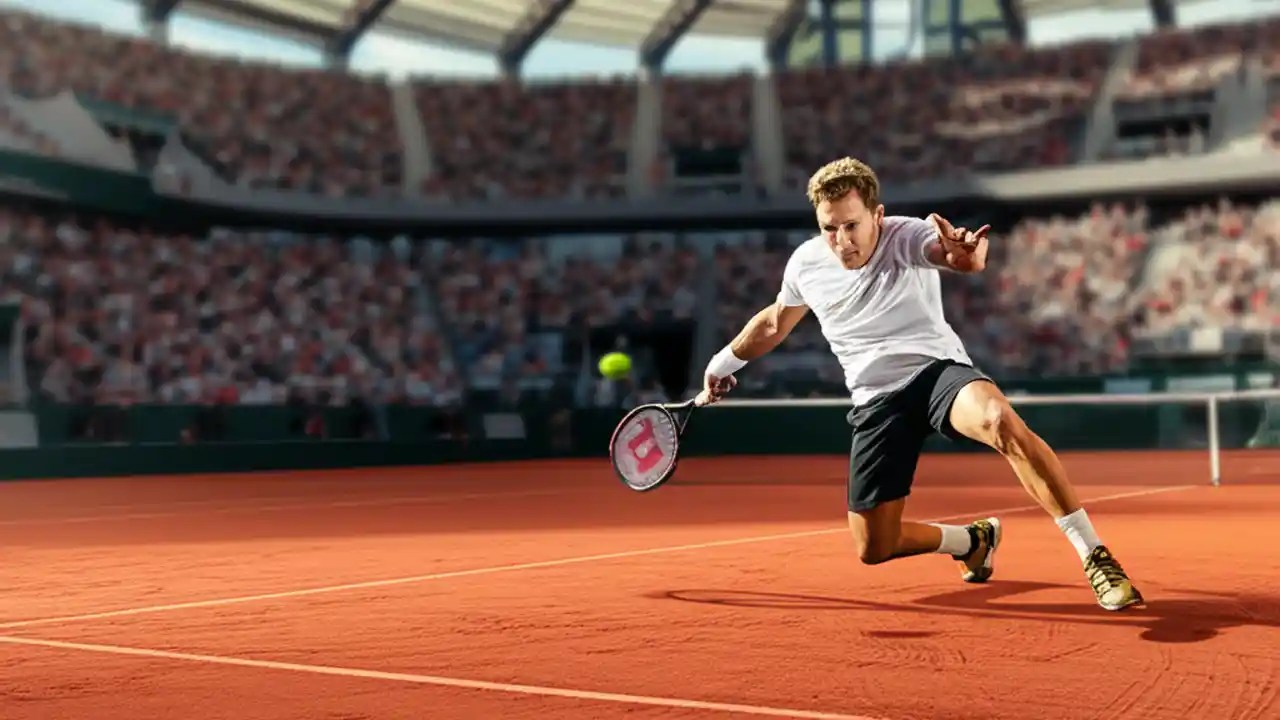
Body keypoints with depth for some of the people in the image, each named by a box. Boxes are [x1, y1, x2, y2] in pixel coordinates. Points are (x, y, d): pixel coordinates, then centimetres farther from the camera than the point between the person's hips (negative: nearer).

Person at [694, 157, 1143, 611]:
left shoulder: (907, 238, -13)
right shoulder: (805, 263, 2)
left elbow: (942, 249, -39)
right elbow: (774, 322, 23)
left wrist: (966, 255, -64)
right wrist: (722, 364, 34)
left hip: (937, 368, -4)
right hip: (876, 400, 5)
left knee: (1003, 422, -40)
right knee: (873, 548, -1)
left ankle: (1095, 556, -33)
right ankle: (975, 540, 29)